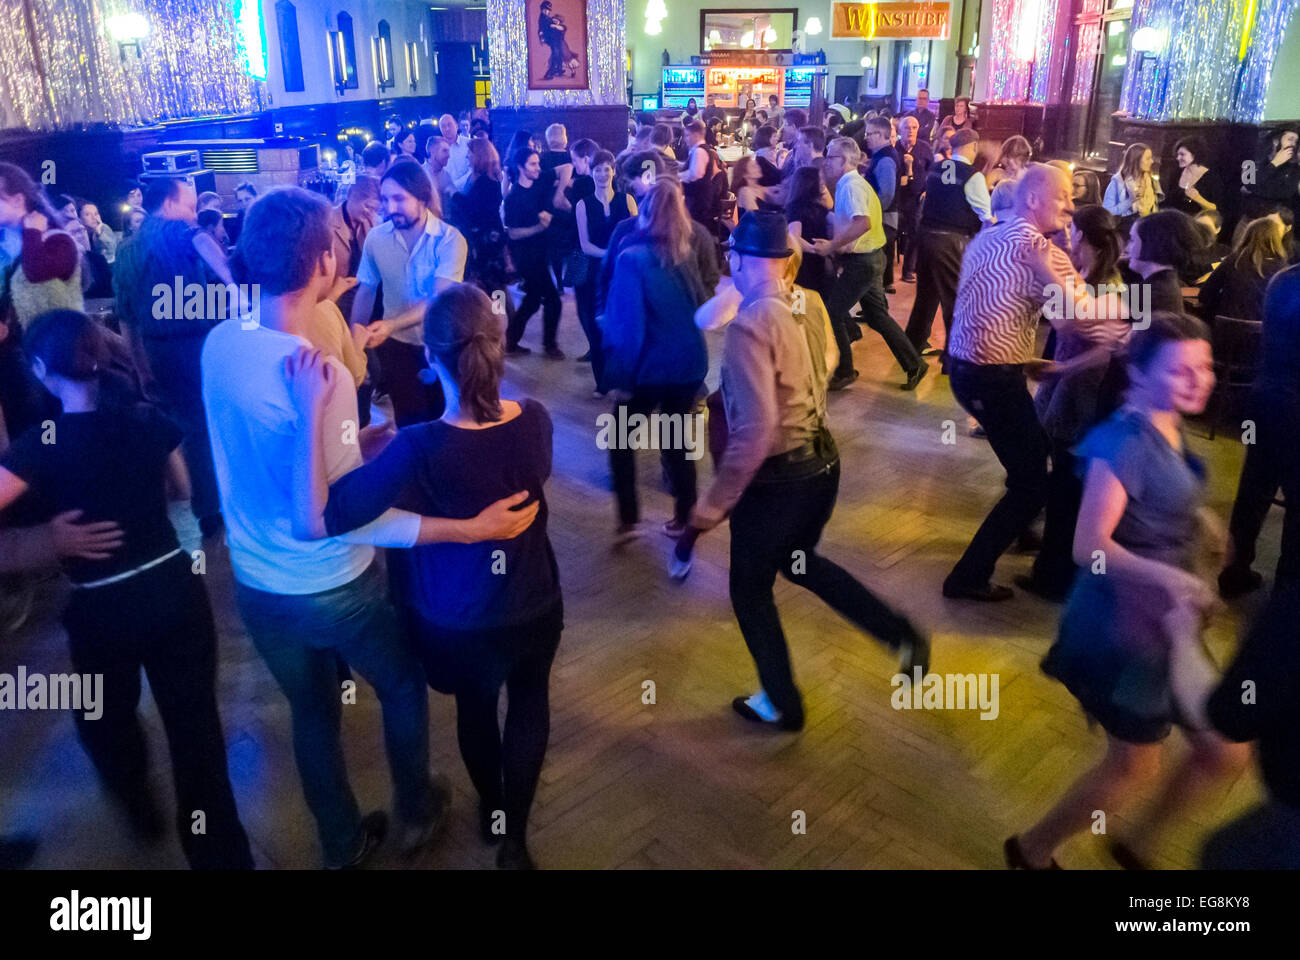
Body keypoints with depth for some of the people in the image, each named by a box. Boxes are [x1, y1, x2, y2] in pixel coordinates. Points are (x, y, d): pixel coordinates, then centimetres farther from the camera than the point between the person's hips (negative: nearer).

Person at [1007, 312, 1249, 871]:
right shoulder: (1127, 440, -23)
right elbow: (1089, 546, -30)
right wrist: (1167, 578, -40)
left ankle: (1137, 845, 38)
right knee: (1134, 767, 8)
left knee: (1225, 753, 16)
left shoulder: (1169, 432, 4)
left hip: (1166, 622, 9)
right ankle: (1031, 850, 31)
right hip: (1123, 625, -9)